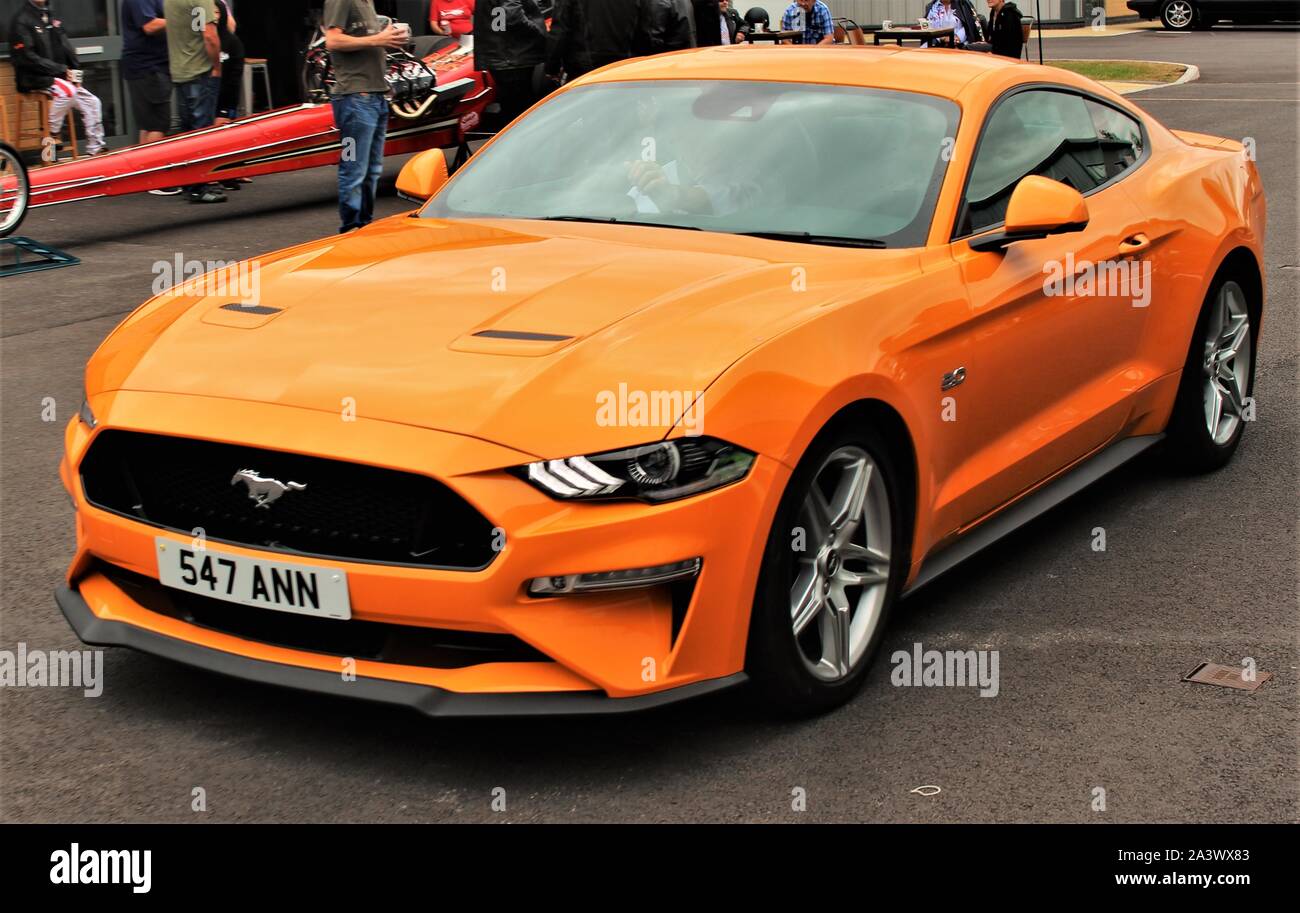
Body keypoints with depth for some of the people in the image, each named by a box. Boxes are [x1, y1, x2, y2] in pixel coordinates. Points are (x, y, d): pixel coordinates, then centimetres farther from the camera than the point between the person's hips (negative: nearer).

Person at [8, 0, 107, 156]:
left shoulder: (51, 18, 14)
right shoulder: (21, 20, -9)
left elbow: (67, 49, 14)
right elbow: (26, 57, -16)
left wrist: (75, 71, -5)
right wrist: (62, 70, -18)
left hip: (60, 77, 8)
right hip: (32, 79, -8)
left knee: (92, 102, -1)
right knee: (66, 90, -32)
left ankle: (94, 151, 4)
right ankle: (51, 136, -22)